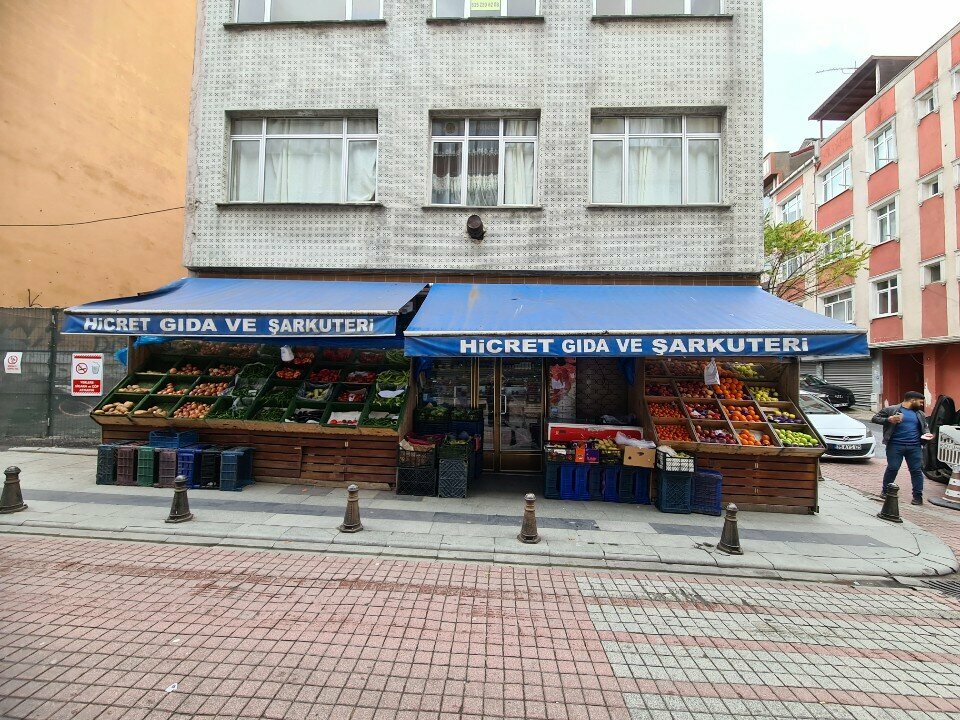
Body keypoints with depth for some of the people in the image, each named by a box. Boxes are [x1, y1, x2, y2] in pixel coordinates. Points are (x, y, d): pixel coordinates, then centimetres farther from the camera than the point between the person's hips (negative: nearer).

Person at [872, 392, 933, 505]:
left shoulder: (920, 414, 17)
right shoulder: (891, 410, 0)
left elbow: (925, 426, 27)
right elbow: (875, 418, 0)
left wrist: (927, 433, 5)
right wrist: (888, 420, -17)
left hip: (914, 447, 4)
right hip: (895, 446, -4)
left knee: (917, 470, 4)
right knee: (892, 469, -1)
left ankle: (918, 496, 12)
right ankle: (886, 492, 12)